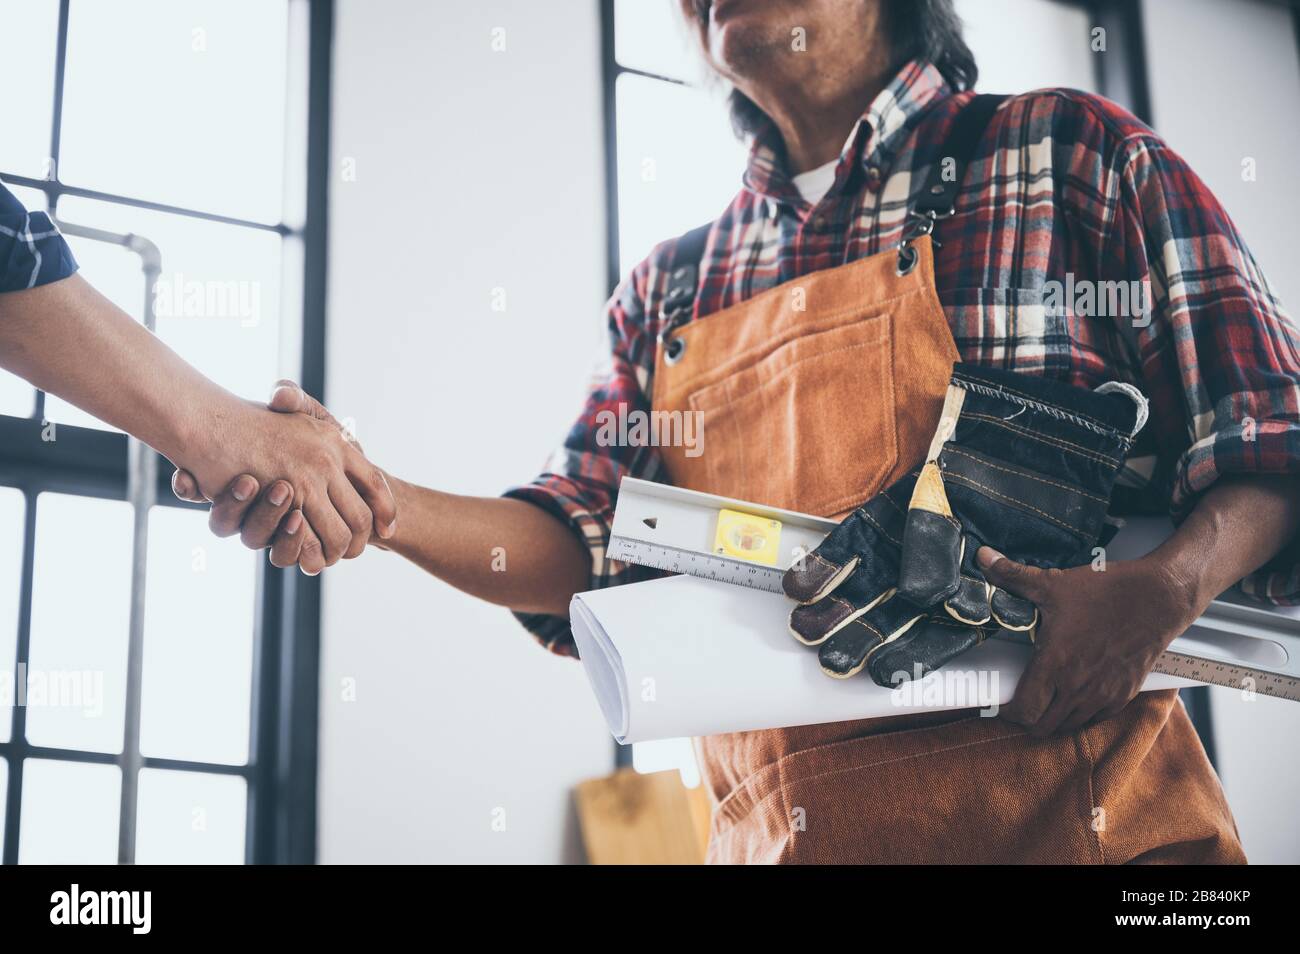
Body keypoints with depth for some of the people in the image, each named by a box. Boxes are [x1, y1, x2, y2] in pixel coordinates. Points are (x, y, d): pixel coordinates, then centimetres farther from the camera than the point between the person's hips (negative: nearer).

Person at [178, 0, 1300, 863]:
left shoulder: (1070, 153, 1)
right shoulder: (671, 290, 13)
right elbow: (589, 544, 5)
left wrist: (1167, 586, -21)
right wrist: (370, 503, -12)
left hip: (1073, 812, -3)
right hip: (775, 826, 4)